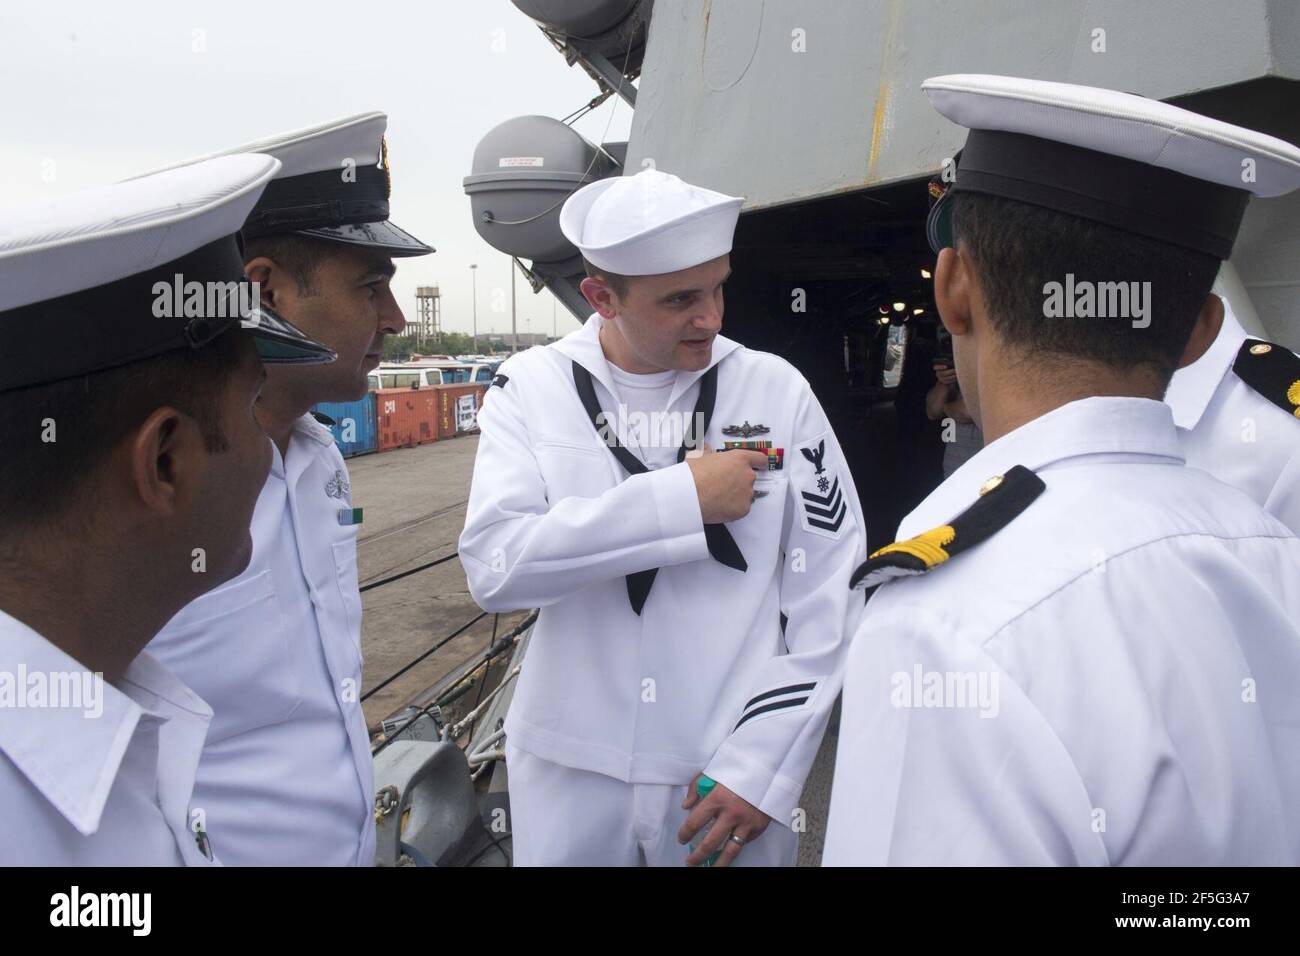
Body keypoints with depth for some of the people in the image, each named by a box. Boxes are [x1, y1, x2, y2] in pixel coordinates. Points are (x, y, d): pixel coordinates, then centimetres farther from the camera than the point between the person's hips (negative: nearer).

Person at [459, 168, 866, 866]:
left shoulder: (777, 390, -4)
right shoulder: (530, 388, -4)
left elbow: (830, 595, -4)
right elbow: (493, 566, -17)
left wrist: (764, 766, -9)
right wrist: (684, 497, -20)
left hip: (734, 780, 0)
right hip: (569, 770, 1)